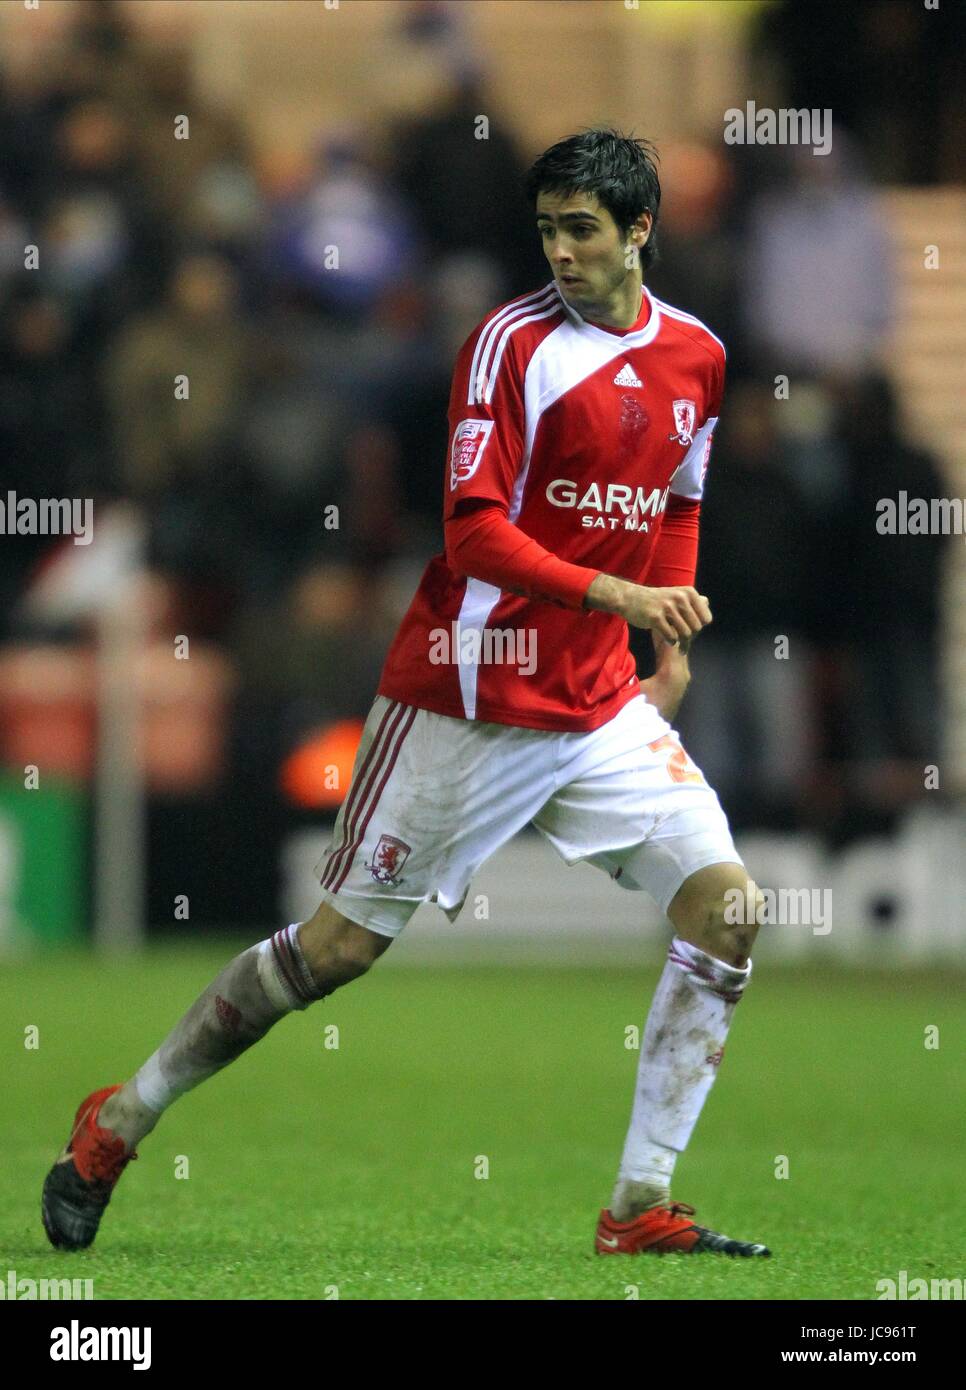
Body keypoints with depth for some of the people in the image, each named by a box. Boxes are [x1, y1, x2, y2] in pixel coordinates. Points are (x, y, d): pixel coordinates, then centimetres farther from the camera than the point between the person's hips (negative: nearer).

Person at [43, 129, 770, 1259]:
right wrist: (618, 594, -30)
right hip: (469, 699, -6)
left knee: (726, 910, -9)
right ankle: (120, 1121, 17)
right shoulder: (514, 343, -13)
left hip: (600, 703, 6)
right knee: (342, 940, 0)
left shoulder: (697, 356, 7)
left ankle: (640, 1208, -4)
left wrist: (673, 646, 14)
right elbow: (475, 529, -21)